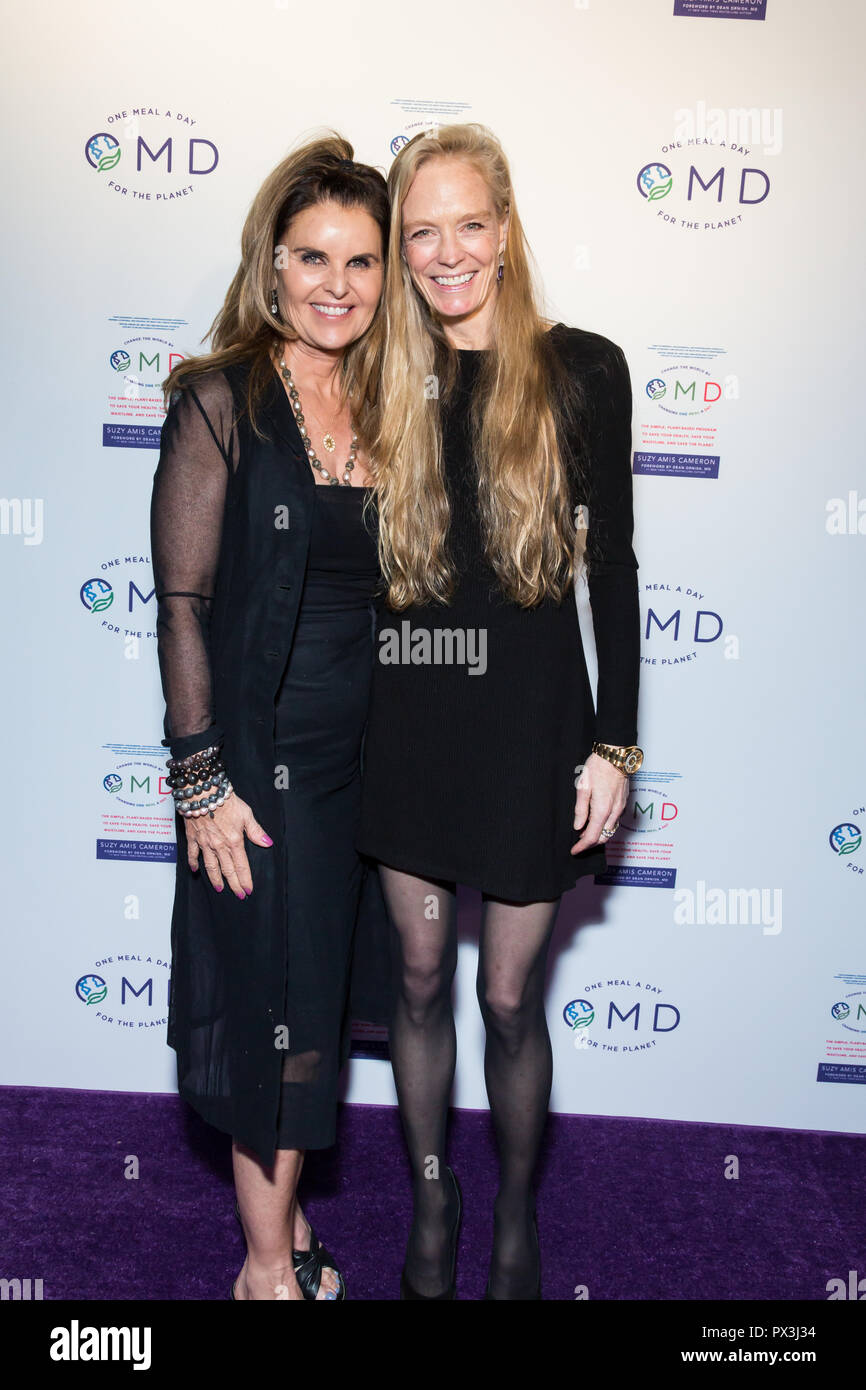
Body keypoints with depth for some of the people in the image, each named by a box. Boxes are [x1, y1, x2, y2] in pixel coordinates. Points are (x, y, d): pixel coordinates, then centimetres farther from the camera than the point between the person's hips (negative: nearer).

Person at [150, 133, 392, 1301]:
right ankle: (268, 1259, 31)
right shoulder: (222, 399, -10)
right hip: (261, 756, -5)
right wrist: (200, 780, -15)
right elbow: (183, 601, -13)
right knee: (272, 1000, 8)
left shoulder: (376, 406, 6)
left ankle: (283, 1215, 41)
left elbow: (383, 590, 9)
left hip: (358, 753, 6)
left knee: (320, 995, 18)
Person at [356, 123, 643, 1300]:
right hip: (409, 719, 3)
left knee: (509, 997, 8)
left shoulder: (583, 370, -3)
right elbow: (357, 560, 7)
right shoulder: (388, 381, 4)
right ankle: (432, 1201, 39)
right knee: (421, 977, 15)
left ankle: (517, 1217, 36)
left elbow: (611, 563, -2)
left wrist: (613, 744, -4)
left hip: (530, 716, -2)